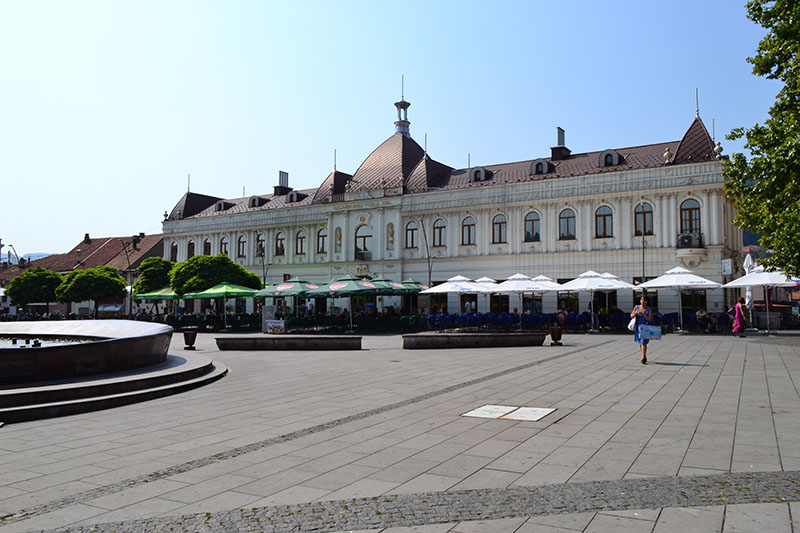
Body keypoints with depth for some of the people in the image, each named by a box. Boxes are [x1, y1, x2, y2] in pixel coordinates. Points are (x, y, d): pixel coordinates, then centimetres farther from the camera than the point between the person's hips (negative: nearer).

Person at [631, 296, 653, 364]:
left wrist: (643, 314, -21)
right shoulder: (637, 307, 3)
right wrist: (636, 313, -14)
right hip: (638, 326, 4)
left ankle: (643, 358, -14)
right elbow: (631, 316, 7)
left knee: (643, 342, -13)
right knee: (640, 342, 11)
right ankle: (644, 357, 25)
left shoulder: (649, 309, -6)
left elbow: (650, 319, -10)